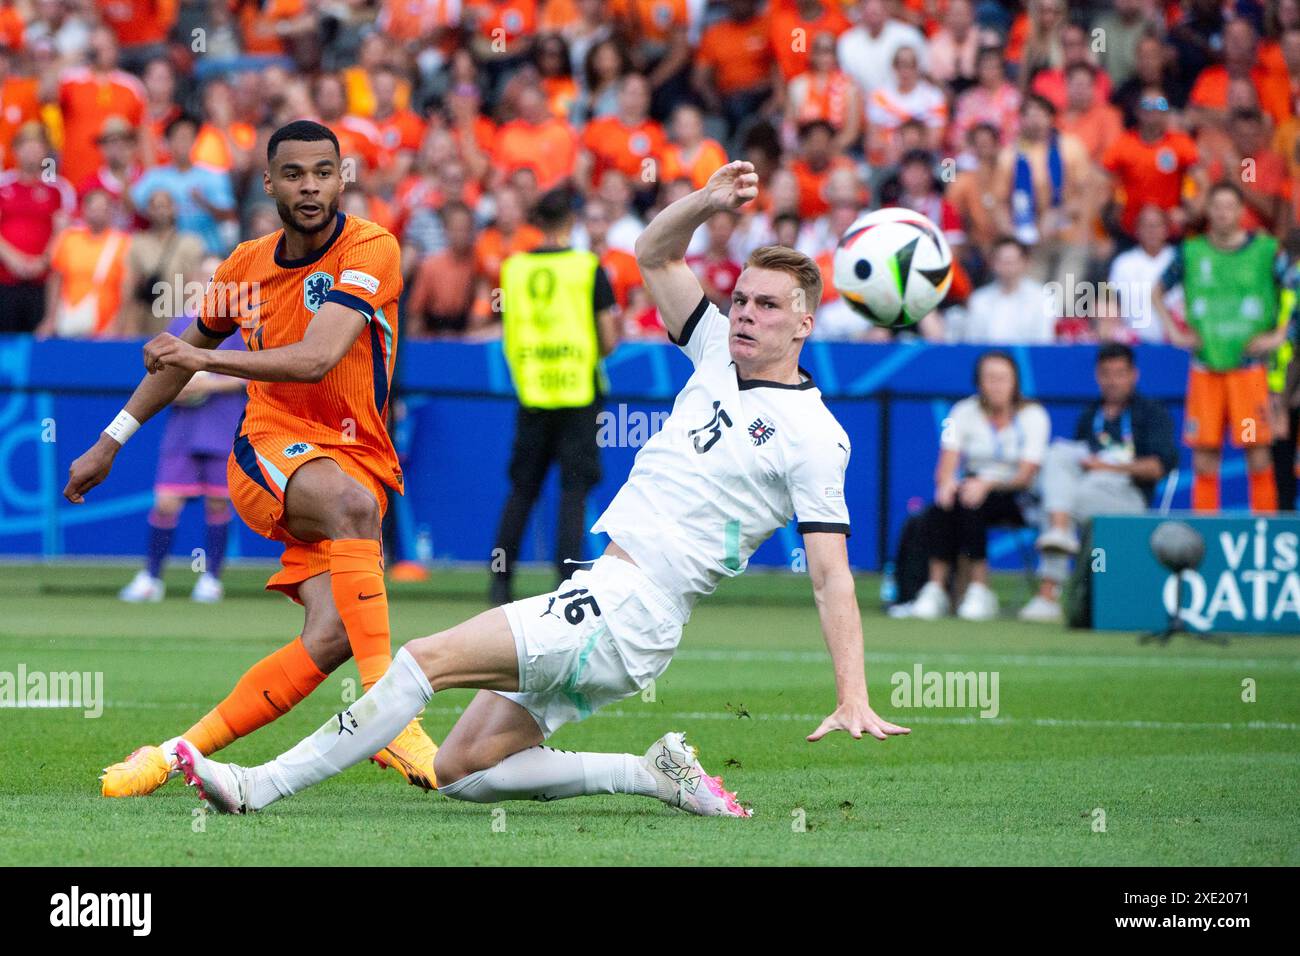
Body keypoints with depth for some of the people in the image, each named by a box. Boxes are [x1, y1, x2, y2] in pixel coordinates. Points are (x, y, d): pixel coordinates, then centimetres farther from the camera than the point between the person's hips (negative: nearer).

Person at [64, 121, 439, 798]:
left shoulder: (370, 250, -9)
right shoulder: (247, 265, 6)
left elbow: (316, 358, -23)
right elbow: (186, 351, 25)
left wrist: (207, 358, -30)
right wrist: (110, 441, 27)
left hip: (356, 457, -1)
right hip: (269, 451, 1)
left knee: (331, 637, -23)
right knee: (352, 504, -37)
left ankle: (178, 753, -11)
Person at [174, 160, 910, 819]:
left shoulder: (813, 434, -7)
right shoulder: (720, 357, 15)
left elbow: (833, 575, -12)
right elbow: (653, 255, 23)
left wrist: (854, 699, -20)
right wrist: (706, 203, 3)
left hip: (629, 614, -9)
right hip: (599, 596, 9)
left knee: (428, 657, -17)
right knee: (463, 770, 2)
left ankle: (260, 787, -16)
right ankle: (657, 774, 4)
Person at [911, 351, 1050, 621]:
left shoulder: (1033, 416, -3)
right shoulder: (964, 412, 5)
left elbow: (1025, 476, -11)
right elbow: (947, 466, -4)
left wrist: (987, 484, -28)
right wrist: (947, 483, -29)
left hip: (1013, 498, -3)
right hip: (971, 485, 3)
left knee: (971, 506, -35)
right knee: (940, 508, -31)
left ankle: (979, 587, -34)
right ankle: (936, 587, -35)